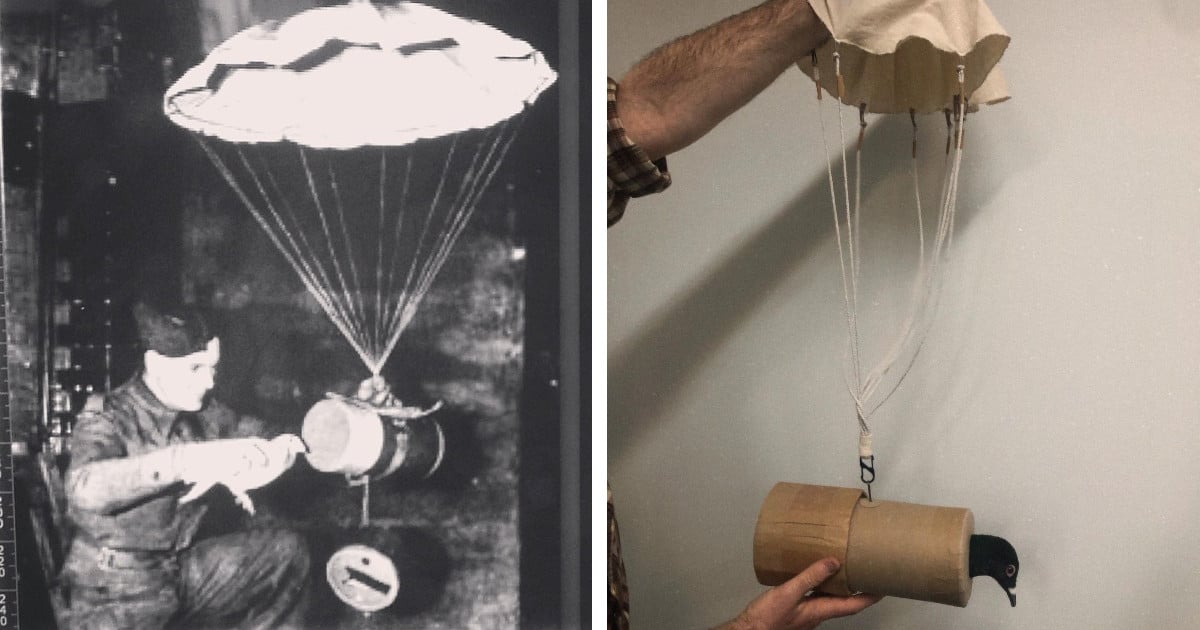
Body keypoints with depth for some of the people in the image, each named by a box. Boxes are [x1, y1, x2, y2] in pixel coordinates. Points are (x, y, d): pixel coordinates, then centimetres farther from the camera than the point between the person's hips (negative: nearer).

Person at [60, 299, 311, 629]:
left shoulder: (206, 413, -1)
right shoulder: (108, 420, -17)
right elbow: (85, 488, -37)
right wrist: (188, 458, -47)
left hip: (184, 570, 6)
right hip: (117, 589, -6)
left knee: (286, 549, 2)